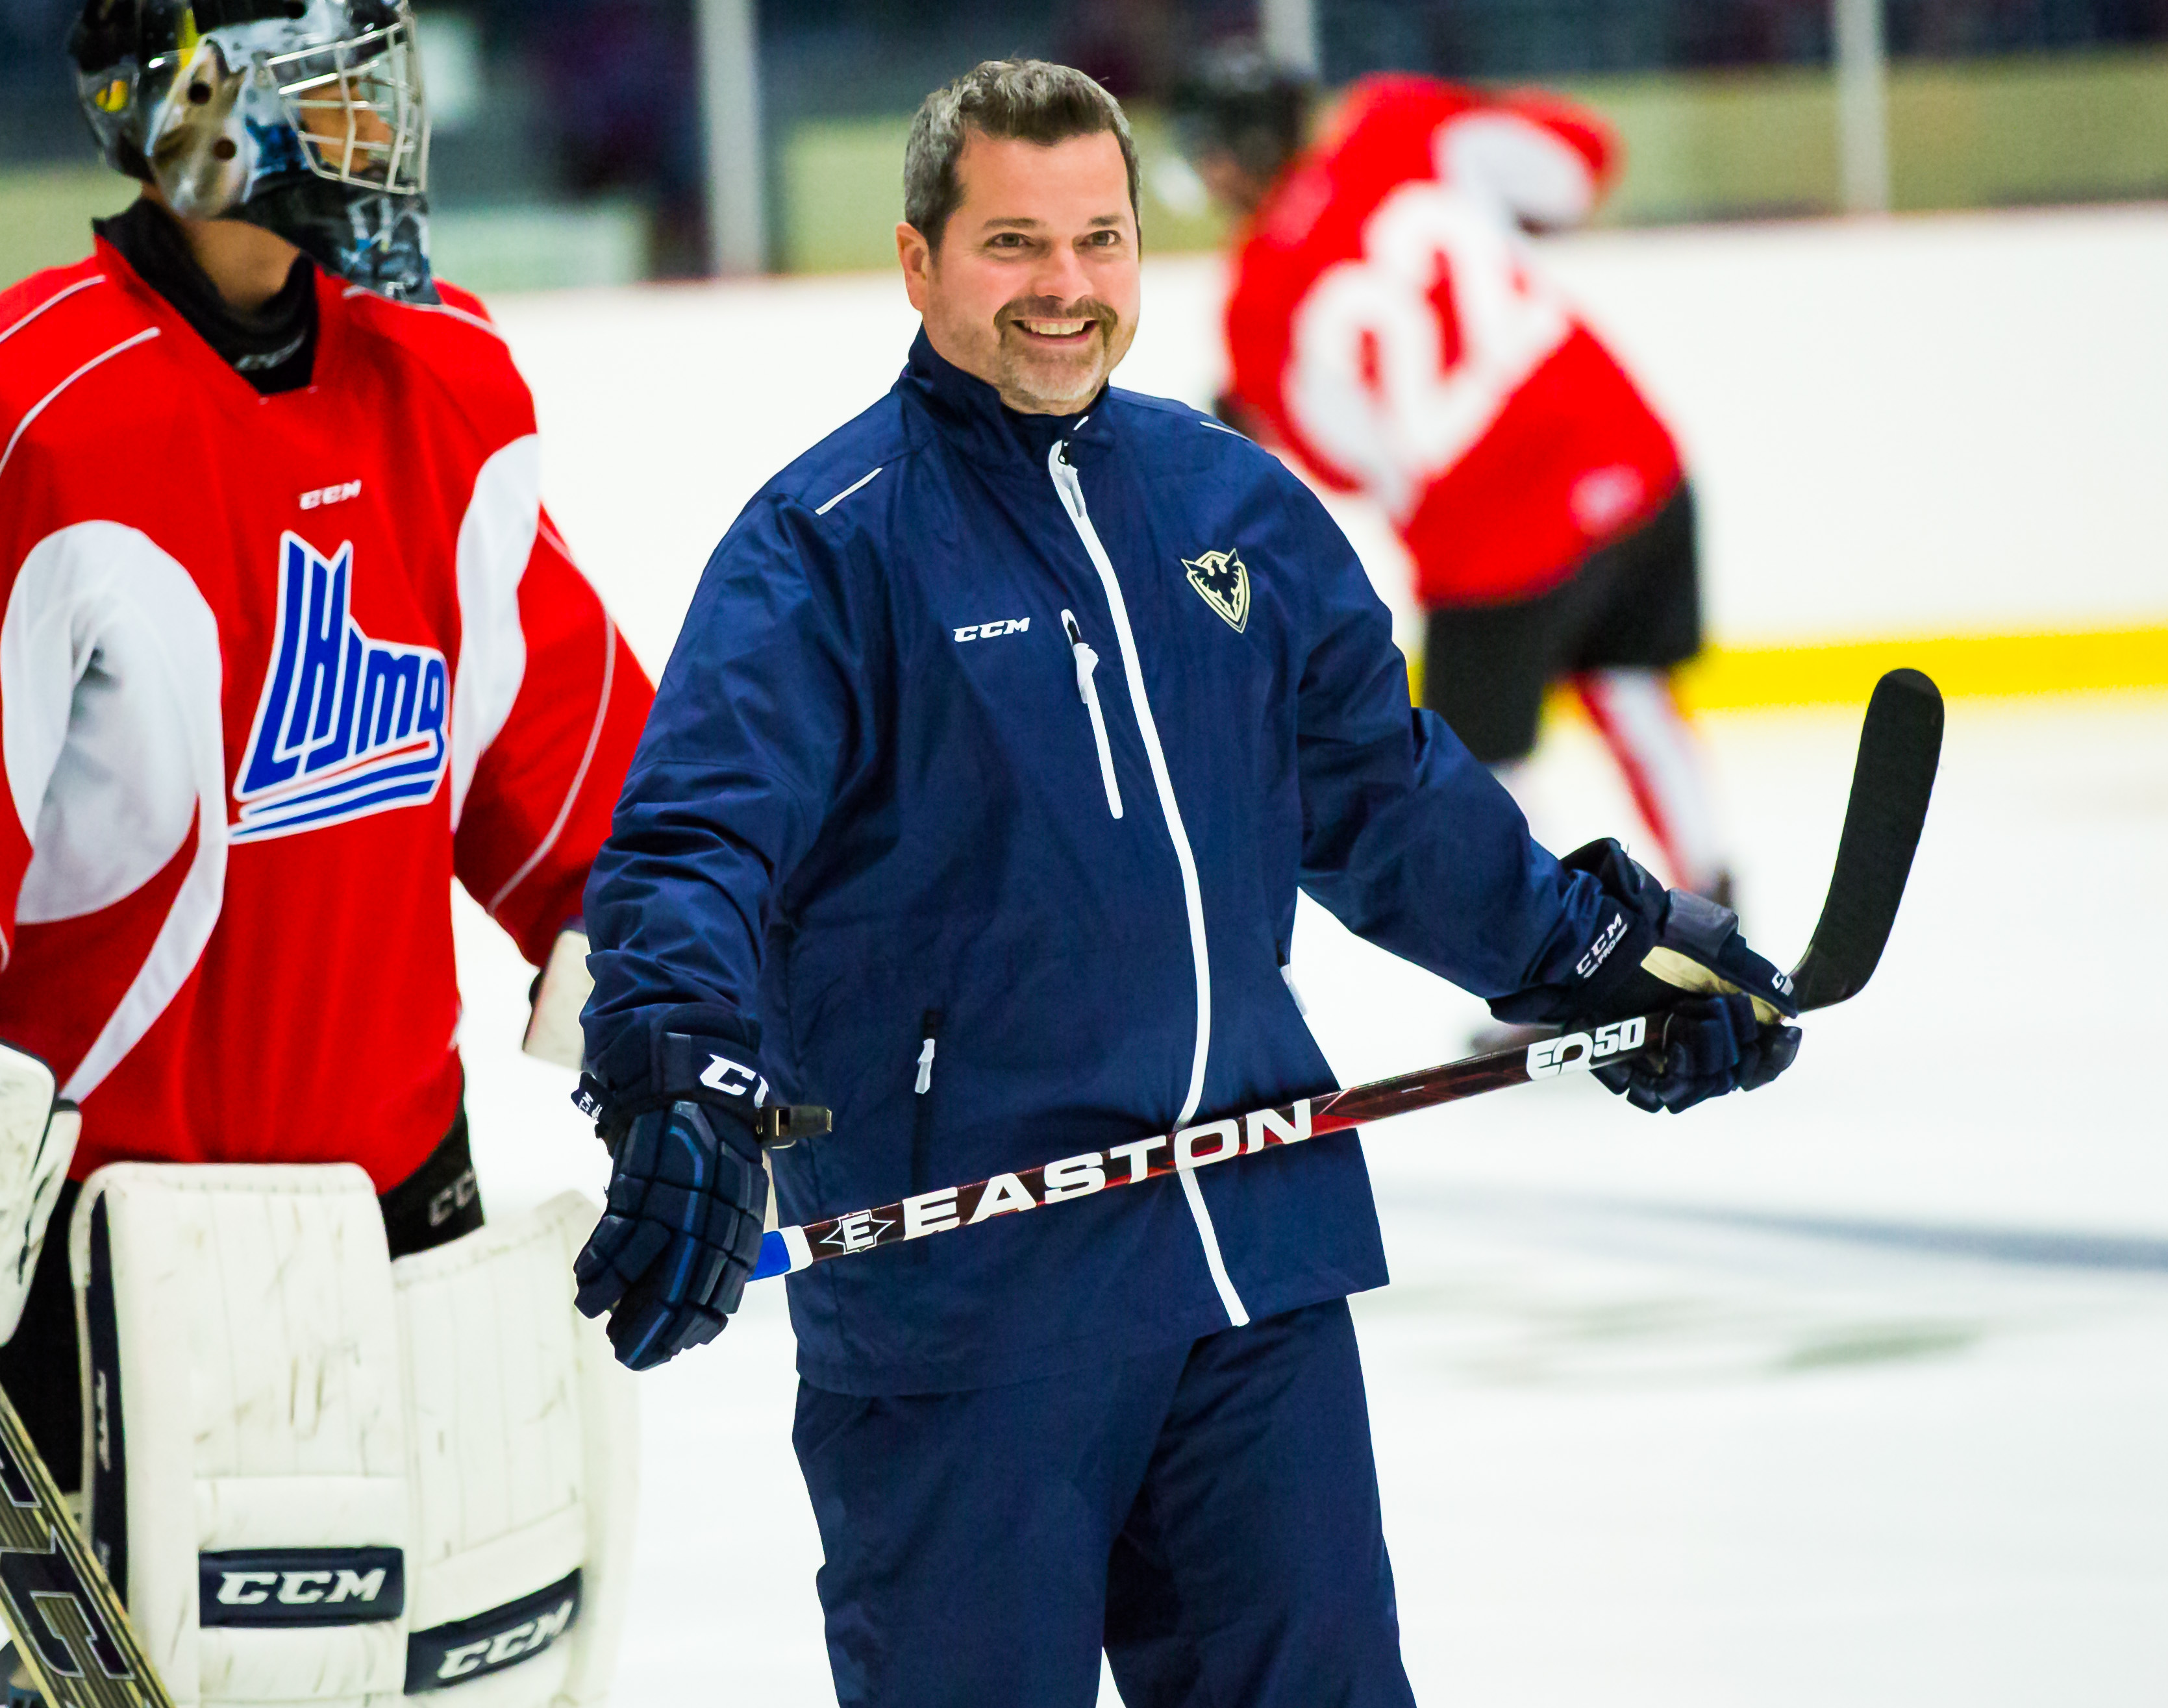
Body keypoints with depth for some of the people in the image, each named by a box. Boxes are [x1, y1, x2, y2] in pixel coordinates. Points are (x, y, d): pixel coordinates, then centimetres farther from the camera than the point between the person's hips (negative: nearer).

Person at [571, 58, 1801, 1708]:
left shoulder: (1237, 505, 12)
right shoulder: (825, 544, -7)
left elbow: (1382, 794, 25)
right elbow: (693, 844, -17)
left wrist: (1600, 946, 25)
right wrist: (685, 1090, -33)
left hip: (1255, 1246, 6)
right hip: (960, 1282, -5)